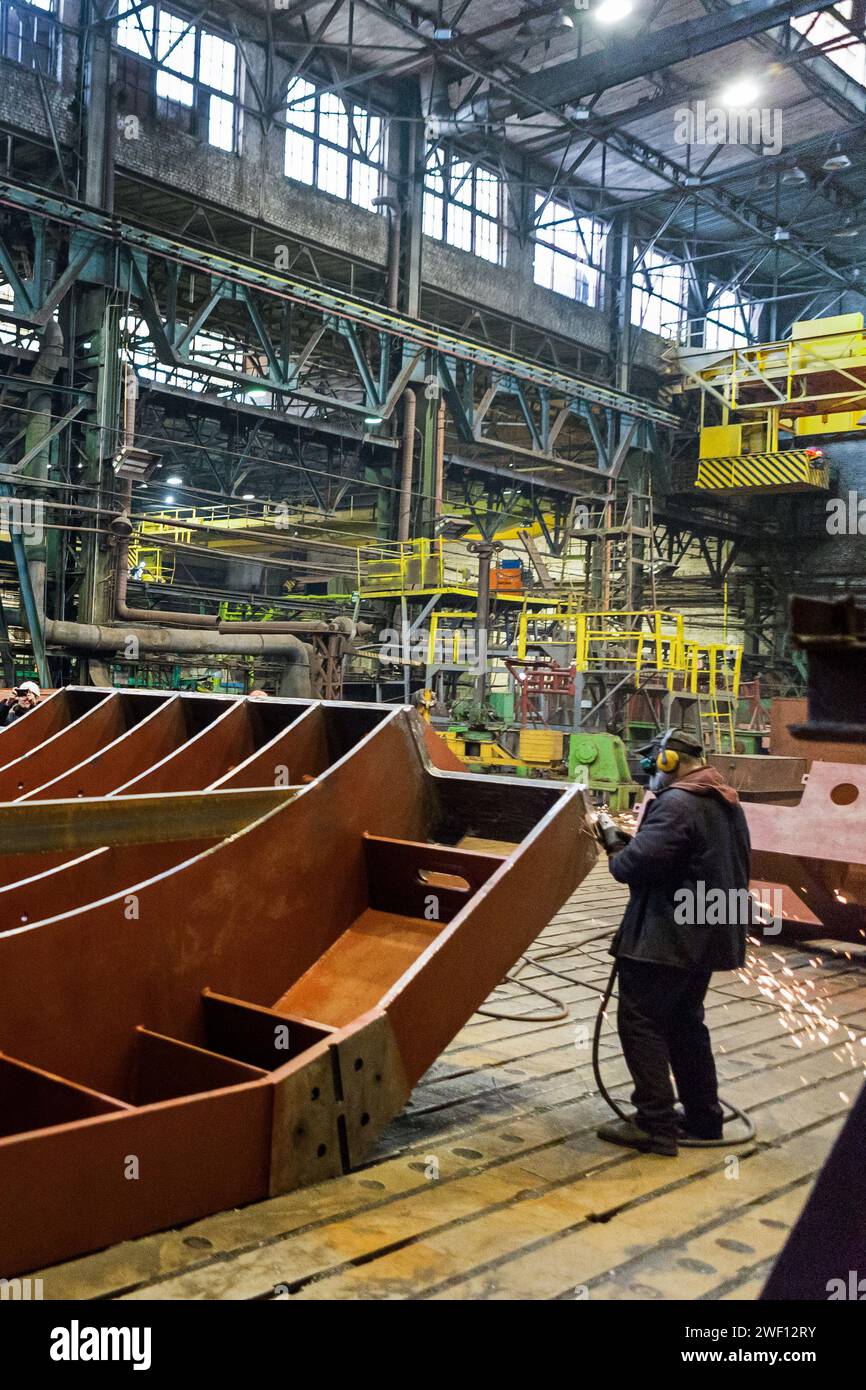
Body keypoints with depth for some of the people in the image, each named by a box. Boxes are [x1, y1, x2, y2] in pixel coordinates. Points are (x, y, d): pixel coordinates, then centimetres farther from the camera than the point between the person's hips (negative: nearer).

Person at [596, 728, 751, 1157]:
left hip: (664, 939, -10)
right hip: (706, 936, 10)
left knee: (641, 1023, -3)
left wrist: (617, 854, -2)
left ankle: (655, 1125, -2)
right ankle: (703, 1116, 27)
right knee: (685, 1023, 20)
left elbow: (638, 862, -26)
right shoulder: (727, 804, 14)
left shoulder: (676, 804, -18)